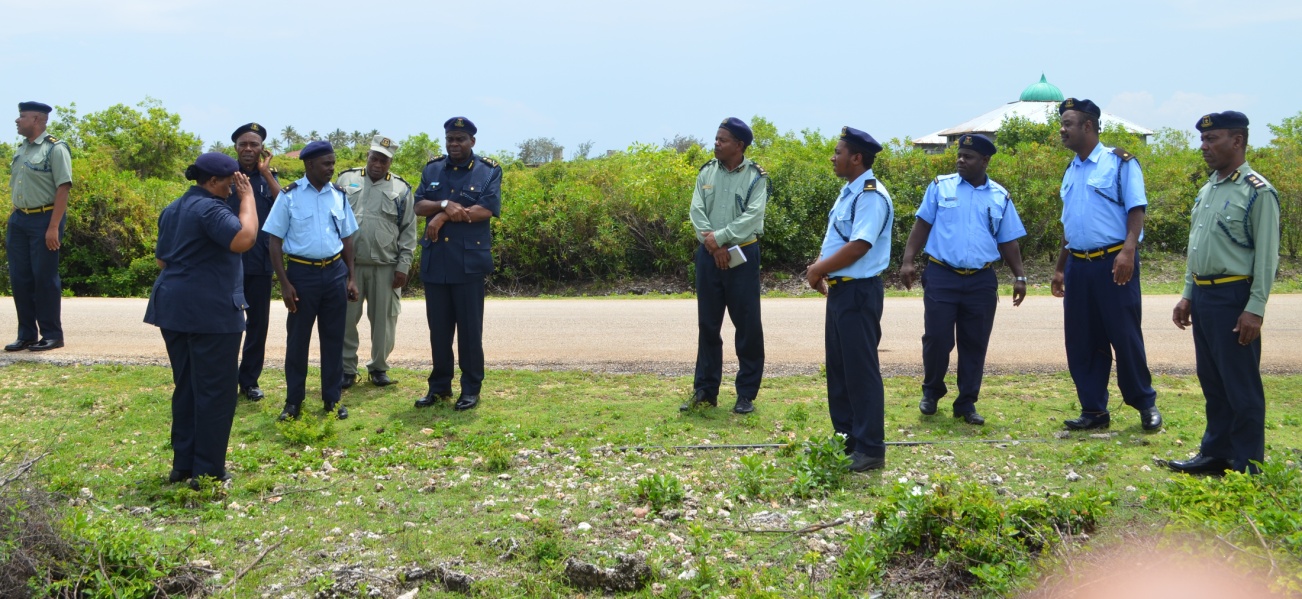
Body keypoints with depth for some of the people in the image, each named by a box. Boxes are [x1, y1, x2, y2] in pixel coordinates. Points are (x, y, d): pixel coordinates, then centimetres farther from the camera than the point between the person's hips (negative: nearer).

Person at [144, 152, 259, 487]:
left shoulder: (173, 210, 16)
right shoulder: (210, 208, -14)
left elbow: (161, 260, 22)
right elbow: (244, 239, -28)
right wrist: (247, 198, -16)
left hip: (174, 307, 9)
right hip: (211, 311, -9)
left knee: (186, 388, 16)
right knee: (215, 391, -2)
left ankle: (183, 465, 21)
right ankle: (208, 471, 2)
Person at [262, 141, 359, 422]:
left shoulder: (339, 195, 5)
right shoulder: (289, 196, -6)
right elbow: (275, 241, -5)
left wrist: (351, 277, 7)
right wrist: (285, 283, -10)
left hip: (335, 272, 3)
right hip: (302, 272, -3)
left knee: (333, 337, 8)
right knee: (297, 338, 5)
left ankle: (332, 398, 19)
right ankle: (293, 400, 17)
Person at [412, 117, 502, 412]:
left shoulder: (489, 171, -1)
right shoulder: (432, 169, 11)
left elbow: (486, 210, -13)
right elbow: (419, 205, 1)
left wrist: (443, 216, -14)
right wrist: (445, 205, -19)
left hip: (469, 262, -4)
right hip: (434, 262, 4)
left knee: (469, 327, 2)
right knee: (438, 327, 10)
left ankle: (471, 388, 11)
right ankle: (439, 386, 20)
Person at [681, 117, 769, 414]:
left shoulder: (756, 177, -5)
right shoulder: (706, 173, 6)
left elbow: (752, 217, -15)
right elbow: (697, 212, -2)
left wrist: (719, 237, -17)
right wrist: (712, 245, -13)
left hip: (742, 255, -4)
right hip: (709, 255, 4)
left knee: (747, 325, 0)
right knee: (707, 324, 9)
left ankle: (746, 394, 9)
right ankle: (705, 390, 17)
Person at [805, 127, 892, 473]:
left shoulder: (871, 196, -18)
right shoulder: (848, 193, 13)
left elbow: (858, 246, -25)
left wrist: (819, 269, -16)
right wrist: (820, 269, 4)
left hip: (859, 291, -10)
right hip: (839, 289, 10)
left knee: (860, 369, -5)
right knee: (837, 367, 16)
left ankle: (870, 450, 3)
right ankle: (845, 437, 27)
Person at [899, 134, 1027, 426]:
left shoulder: (1000, 197, 7)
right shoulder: (940, 187, 2)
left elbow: (1008, 241, 11)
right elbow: (922, 225, 3)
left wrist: (1019, 276, 3)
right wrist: (908, 261, -7)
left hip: (981, 281, 2)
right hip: (941, 276, -2)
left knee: (975, 344, 5)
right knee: (936, 338, -1)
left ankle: (967, 404, 16)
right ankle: (931, 392, 22)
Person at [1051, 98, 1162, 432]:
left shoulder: (1119, 162, -3)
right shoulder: (1070, 172, 17)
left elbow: (1136, 209, -10)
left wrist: (1128, 250, -24)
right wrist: (1059, 268, 21)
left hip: (1113, 264, -6)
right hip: (1078, 265, 6)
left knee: (1125, 336, -2)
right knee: (1081, 341, 6)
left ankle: (1145, 404, 14)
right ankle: (1093, 410, 15)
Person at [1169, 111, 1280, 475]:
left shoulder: (1258, 192, -10)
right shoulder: (1206, 191, 14)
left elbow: (1267, 256, -13)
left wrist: (1255, 309, -18)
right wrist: (1188, 295, 16)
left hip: (1234, 297, -8)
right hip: (1203, 295, 8)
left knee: (1241, 385, -1)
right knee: (1211, 381, 14)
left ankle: (1248, 465, 7)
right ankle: (1215, 454, 24)